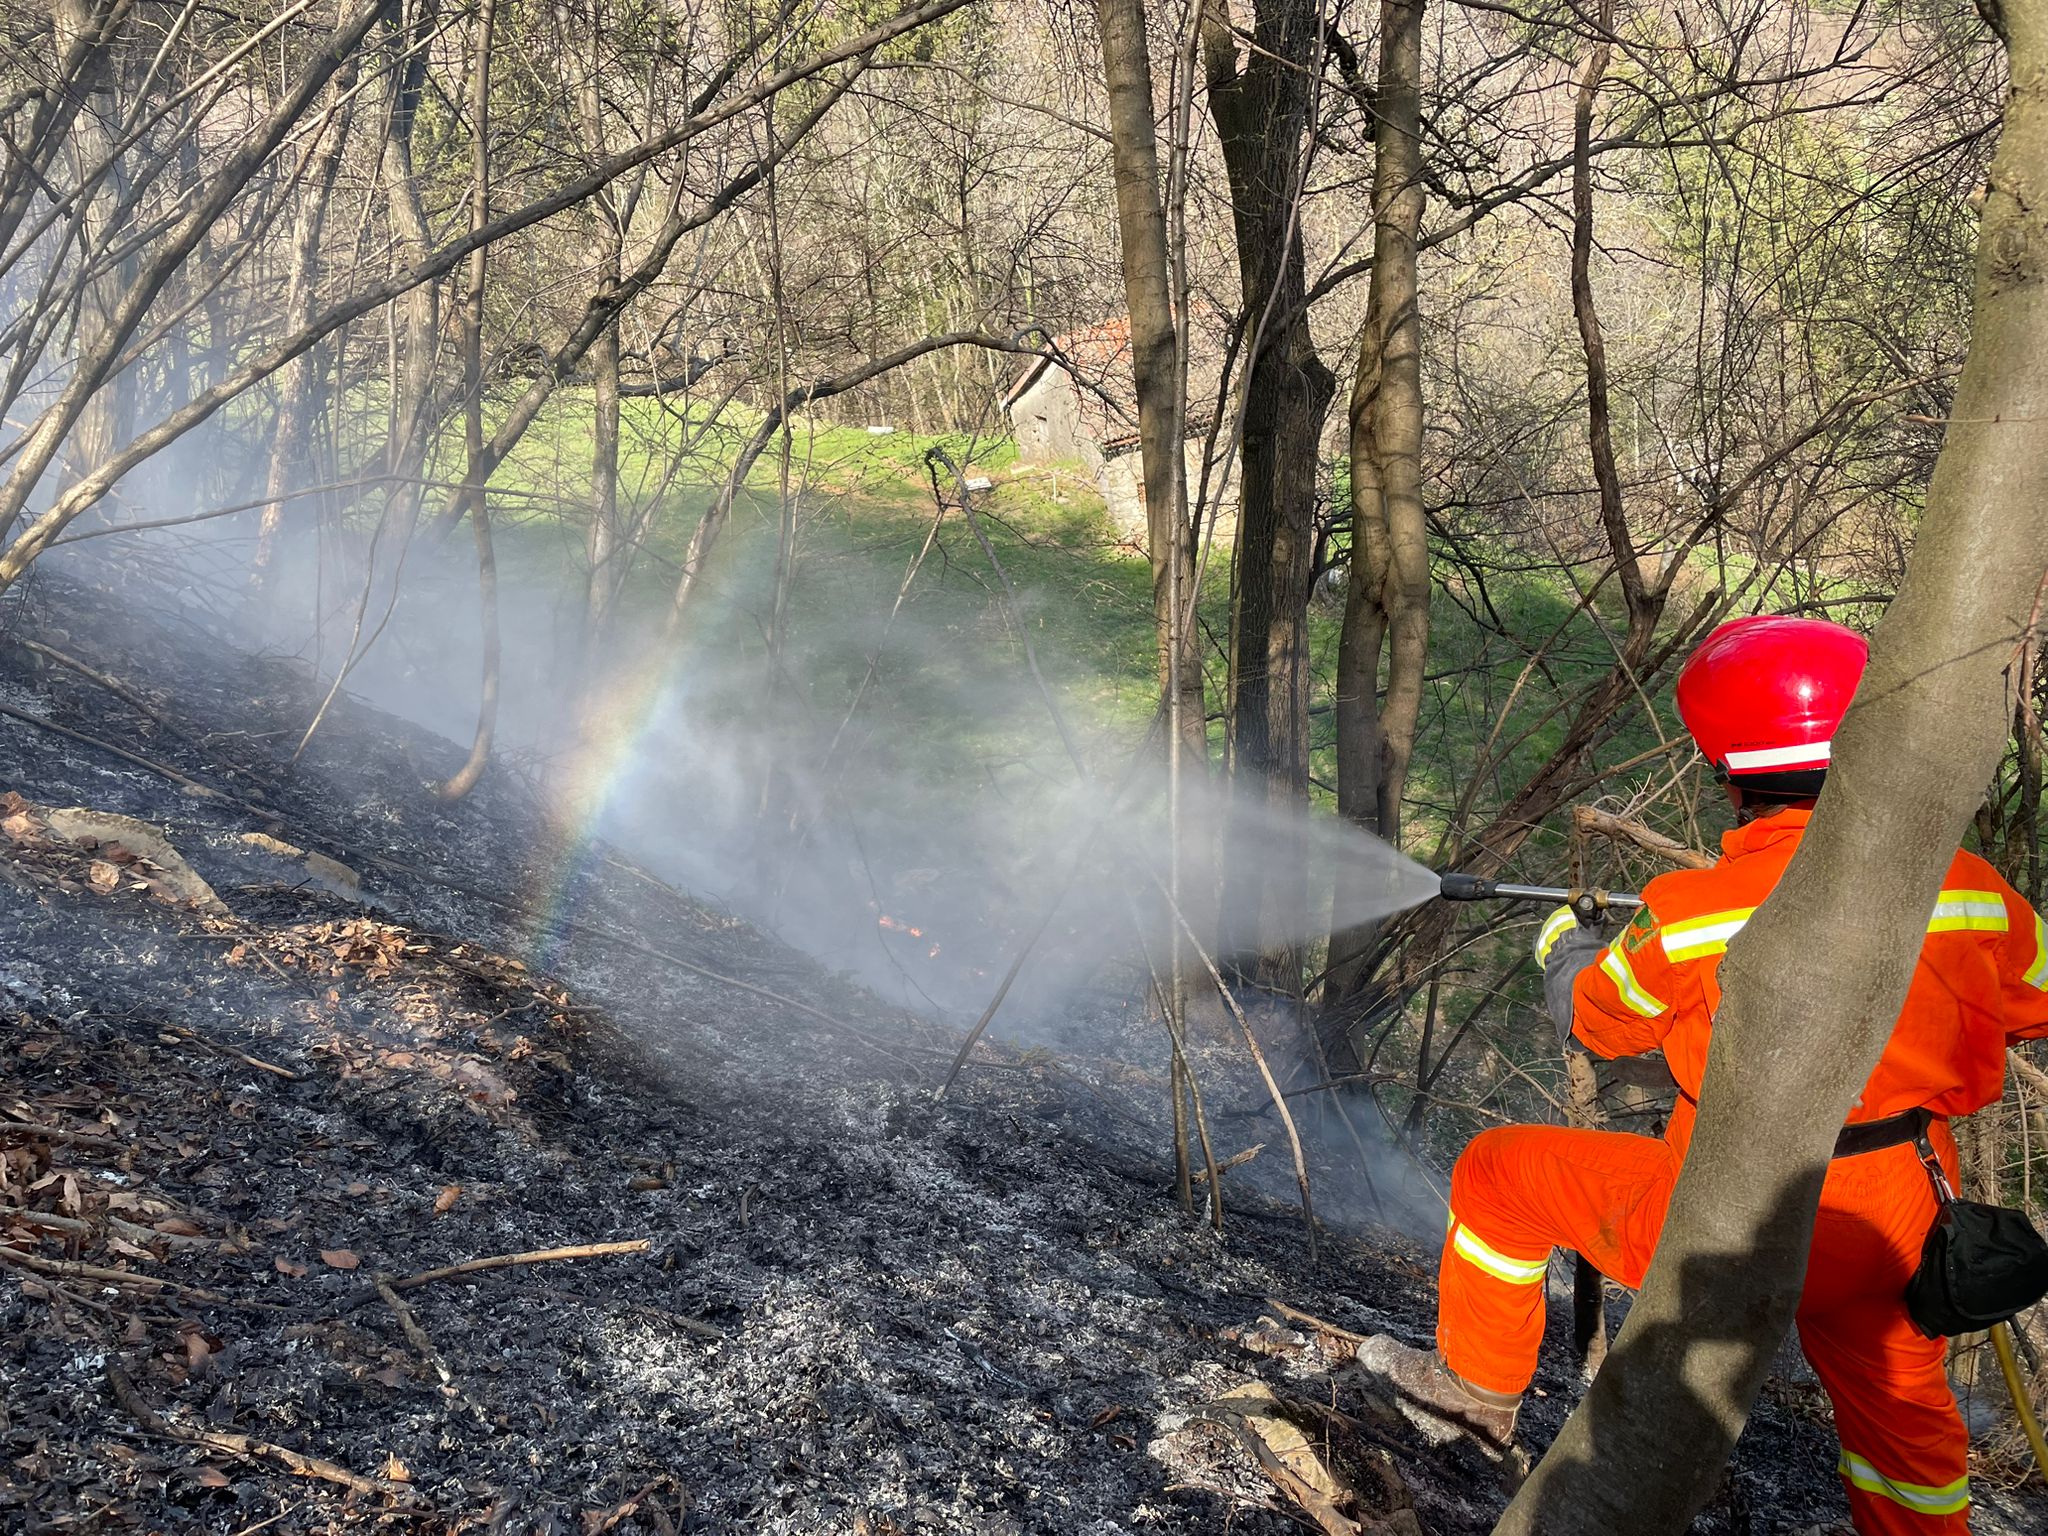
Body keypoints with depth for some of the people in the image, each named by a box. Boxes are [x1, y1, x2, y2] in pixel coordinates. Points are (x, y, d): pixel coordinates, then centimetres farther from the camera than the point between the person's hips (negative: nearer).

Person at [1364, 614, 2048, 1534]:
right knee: (1895, 1398, 30)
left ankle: (1477, 1390, 31)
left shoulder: (1691, 916, -19)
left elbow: (1593, 1017, 0)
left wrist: (1562, 943, 22)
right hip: (1897, 1223, 4)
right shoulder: (1970, 889, -10)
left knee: (1496, 1173, 13)